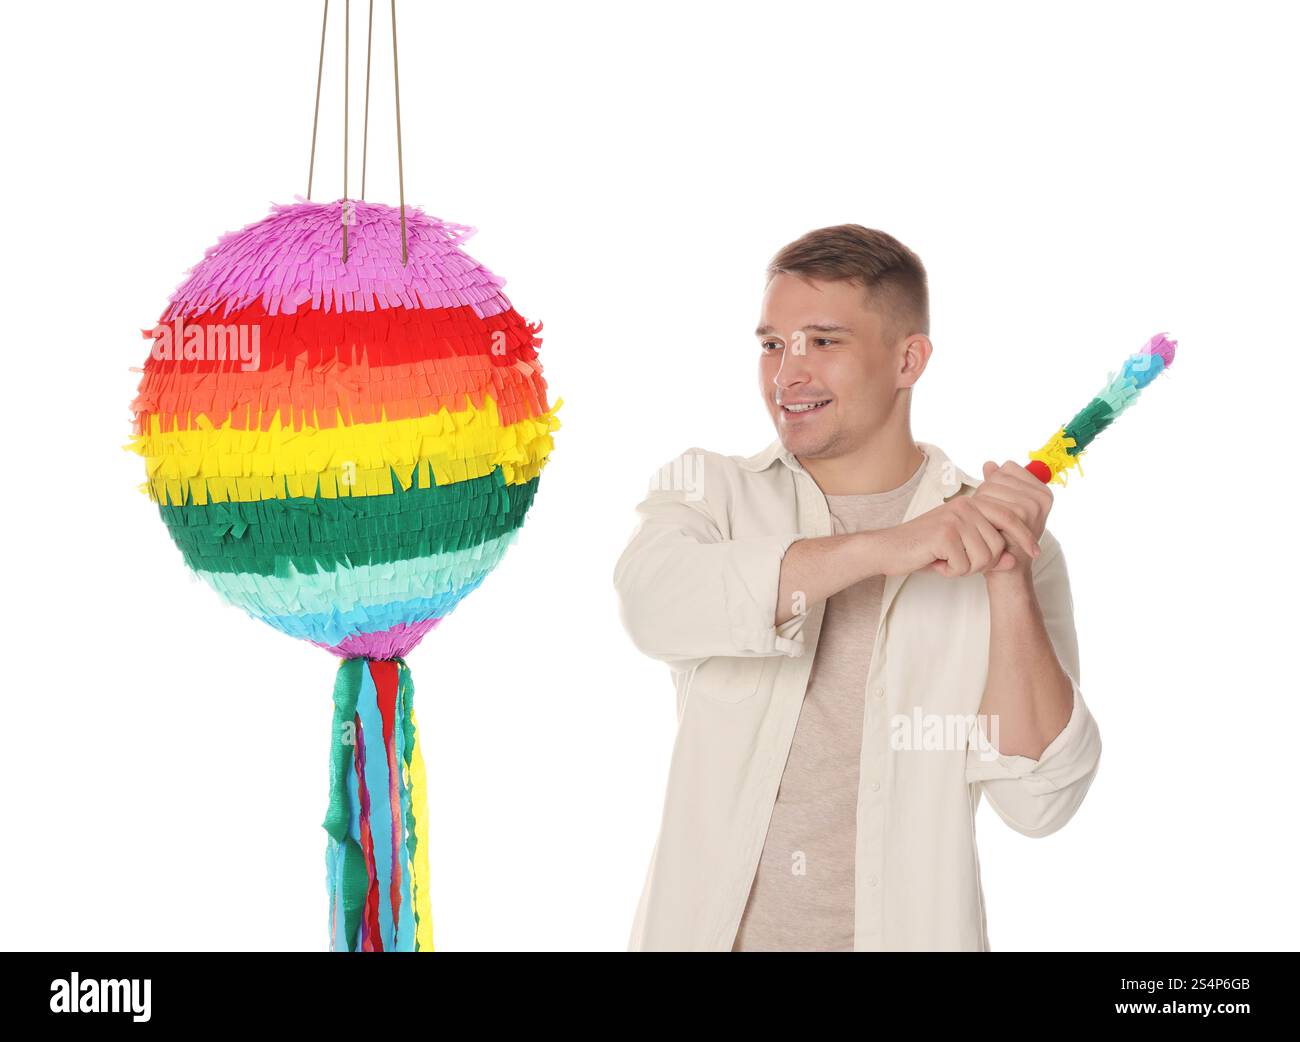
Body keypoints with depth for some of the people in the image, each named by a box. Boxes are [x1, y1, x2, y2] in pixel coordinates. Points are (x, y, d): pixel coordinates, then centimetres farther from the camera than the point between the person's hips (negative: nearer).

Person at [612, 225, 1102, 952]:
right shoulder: (708, 491, -2)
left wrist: (1009, 583, -22)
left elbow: (1039, 803, -11)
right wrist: (880, 548, -32)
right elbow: (657, 604, -24)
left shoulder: (1001, 540, -4)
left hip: (903, 932, 0)